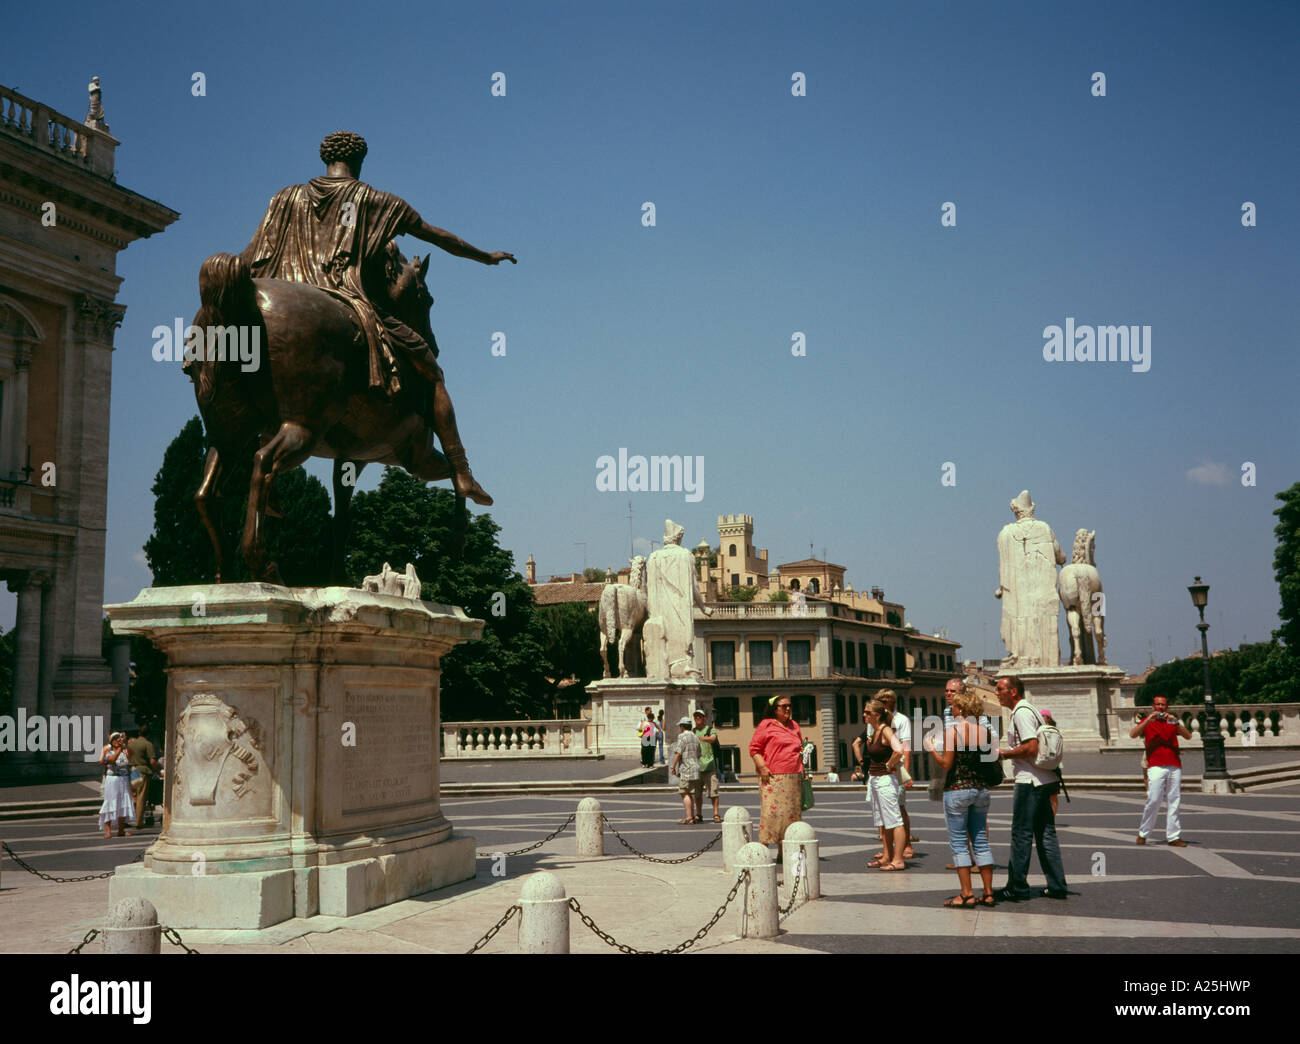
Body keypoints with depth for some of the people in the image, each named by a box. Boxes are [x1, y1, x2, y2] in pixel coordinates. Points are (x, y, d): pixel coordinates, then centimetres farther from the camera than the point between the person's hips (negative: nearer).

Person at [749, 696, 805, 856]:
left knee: (792, 812, 5)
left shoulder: (794, 726, 20)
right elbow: (754, 748, -3)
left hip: (794, 778, 6)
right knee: (771, 812, -13)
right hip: (773, 777, -6)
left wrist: (802, 770, 17)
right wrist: (762, 767, -14)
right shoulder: (766, 725, 1)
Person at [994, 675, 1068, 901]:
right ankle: (1057, 886, 13)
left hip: (1030, 781, -10)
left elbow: (1031, 747, -21)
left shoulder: (1021, 712, -13)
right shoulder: (1030, 709, 18)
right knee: (1045, 833, 11)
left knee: (1021, 834, -4)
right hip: (1045, 779, 10)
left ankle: (1017, 888, 1)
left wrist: (1003, 754, -11)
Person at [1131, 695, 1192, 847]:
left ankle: (1173, 837, 2)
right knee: (1153, 800, -11)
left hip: (1175, 767, 3)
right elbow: (1133, 734, -5)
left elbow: (1188, 736, 5)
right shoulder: (1147, 722, 12)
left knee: (1174, 802, 0)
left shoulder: (1172, 723, 19)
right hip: (1155, 766, -3)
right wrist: (1149, 719, -13)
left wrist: (1175, 722, -8)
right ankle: (1143, 833, 3)